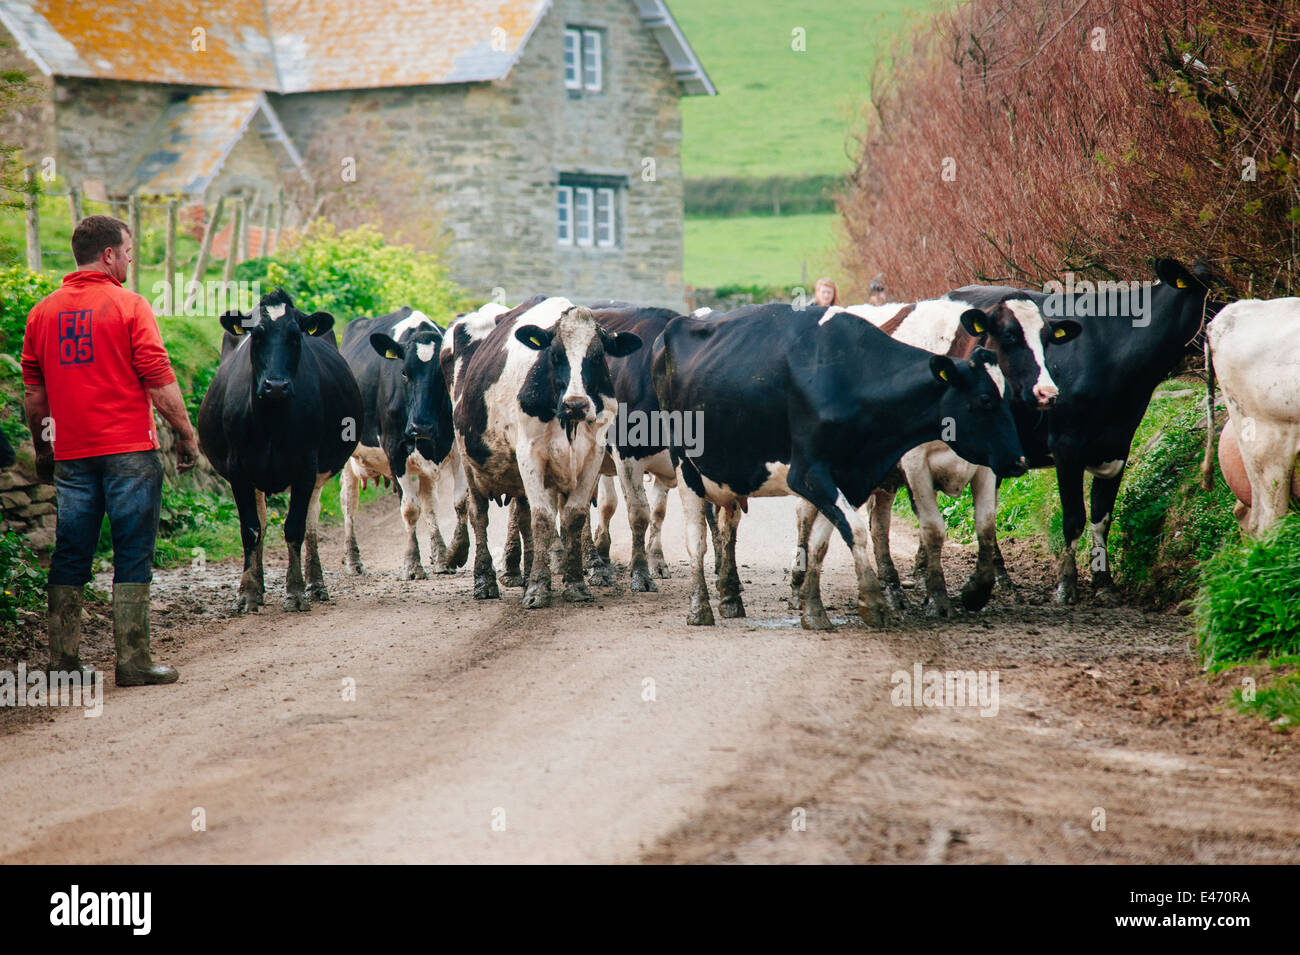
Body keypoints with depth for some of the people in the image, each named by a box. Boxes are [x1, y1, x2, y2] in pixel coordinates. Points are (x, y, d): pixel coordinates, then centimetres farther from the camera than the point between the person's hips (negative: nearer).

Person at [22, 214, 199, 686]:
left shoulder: (43, 312, 9)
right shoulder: (129, 306, -7)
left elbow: (34, 392, 13)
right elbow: (159, 381, -9)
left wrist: (42, 449, 22)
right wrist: (186, 434, -1)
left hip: (71, 454, 5)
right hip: (129, 450, -5)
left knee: (69, 558, 10)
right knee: (132, 558, -1)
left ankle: (63, 660, 9)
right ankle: (132, 660, -3)